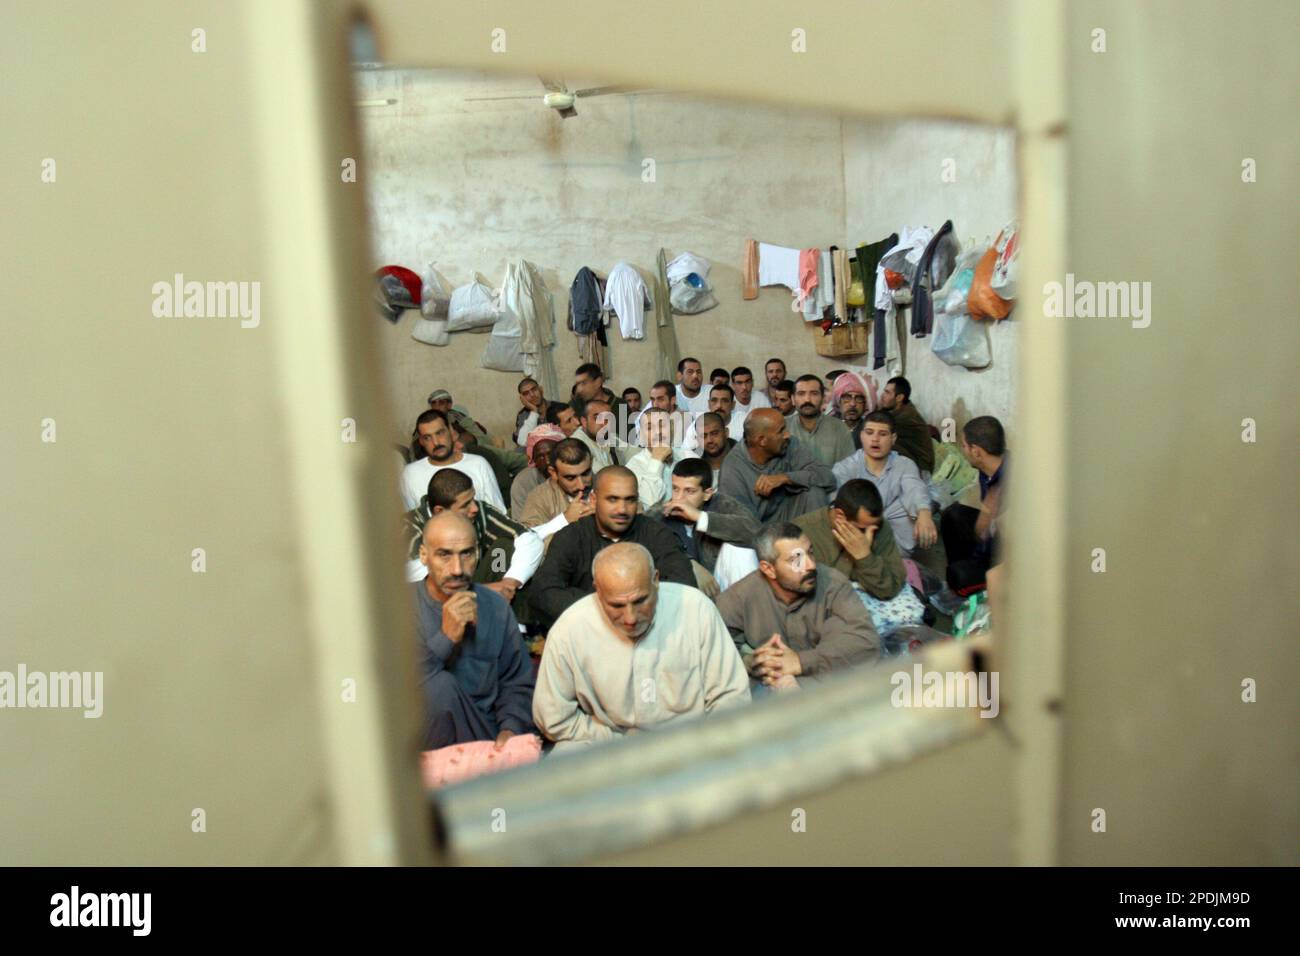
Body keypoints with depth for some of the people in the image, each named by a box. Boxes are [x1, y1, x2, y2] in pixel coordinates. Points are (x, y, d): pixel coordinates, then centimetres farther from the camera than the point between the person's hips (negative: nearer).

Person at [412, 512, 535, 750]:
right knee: (439, 685, -30)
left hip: (485, 728, 1)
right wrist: (445, 638, -23)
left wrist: (511, 728, -9)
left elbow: (517, 684, 10)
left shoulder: (497, 607, 5)